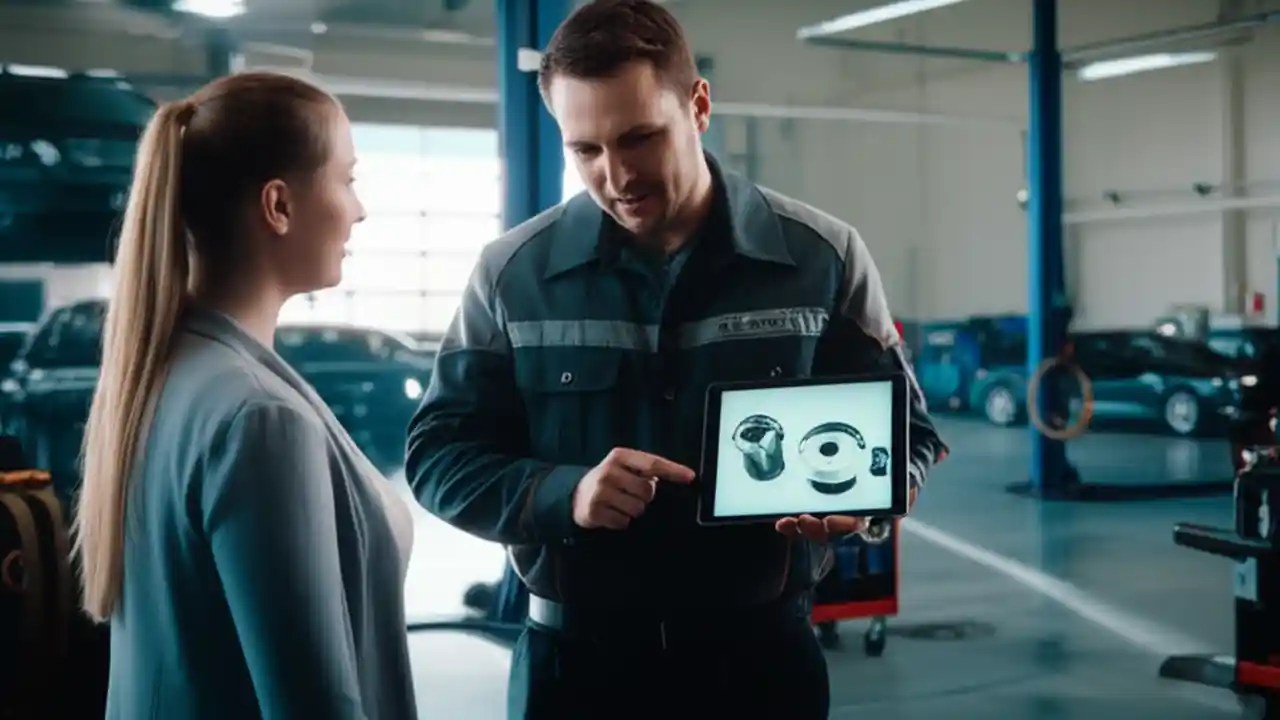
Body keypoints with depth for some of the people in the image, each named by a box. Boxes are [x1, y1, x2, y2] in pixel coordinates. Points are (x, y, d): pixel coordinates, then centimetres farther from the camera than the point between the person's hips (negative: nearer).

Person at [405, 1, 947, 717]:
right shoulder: (513, 273, -4)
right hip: (576, 660, 0)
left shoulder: (824, 259, -4)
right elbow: (438, 454, -1)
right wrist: (562, 492, -20)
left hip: (761, 654, 0)